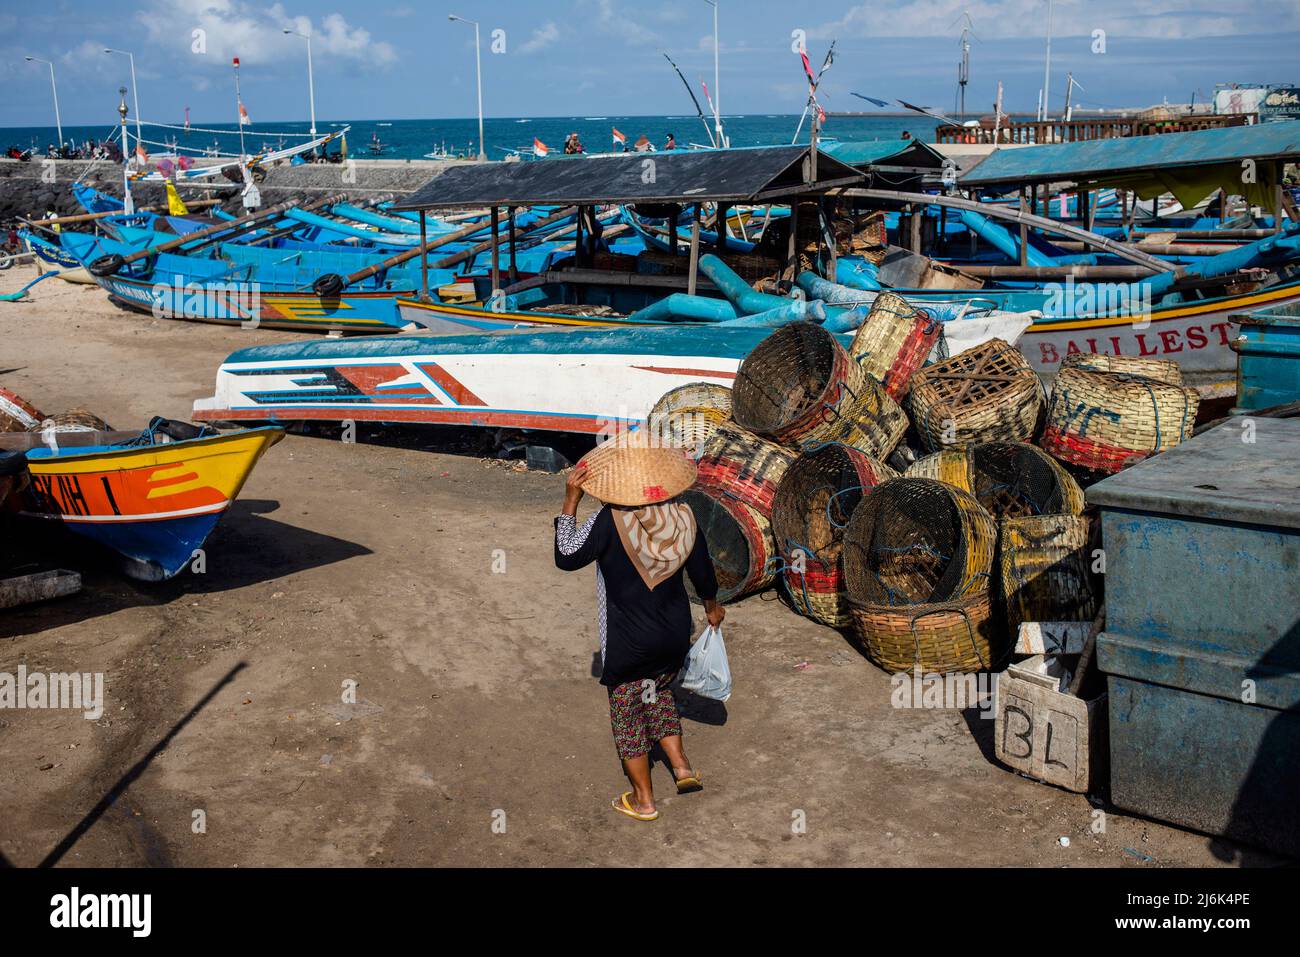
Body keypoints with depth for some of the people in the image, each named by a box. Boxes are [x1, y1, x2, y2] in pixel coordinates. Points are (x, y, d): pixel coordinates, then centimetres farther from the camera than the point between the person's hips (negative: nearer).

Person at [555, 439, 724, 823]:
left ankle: (643, 799, 22)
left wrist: (570, 502, -11)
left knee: (627, 715, 12)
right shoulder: (682, 515, -9)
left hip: (627, 643, -5)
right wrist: (711, 605, 23)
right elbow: (702, 567, 4)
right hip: (674, 635, 5)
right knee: (659, 693, 30)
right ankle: (681, 765, 23)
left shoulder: (610, 520, -22)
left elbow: (566, 557, -13)